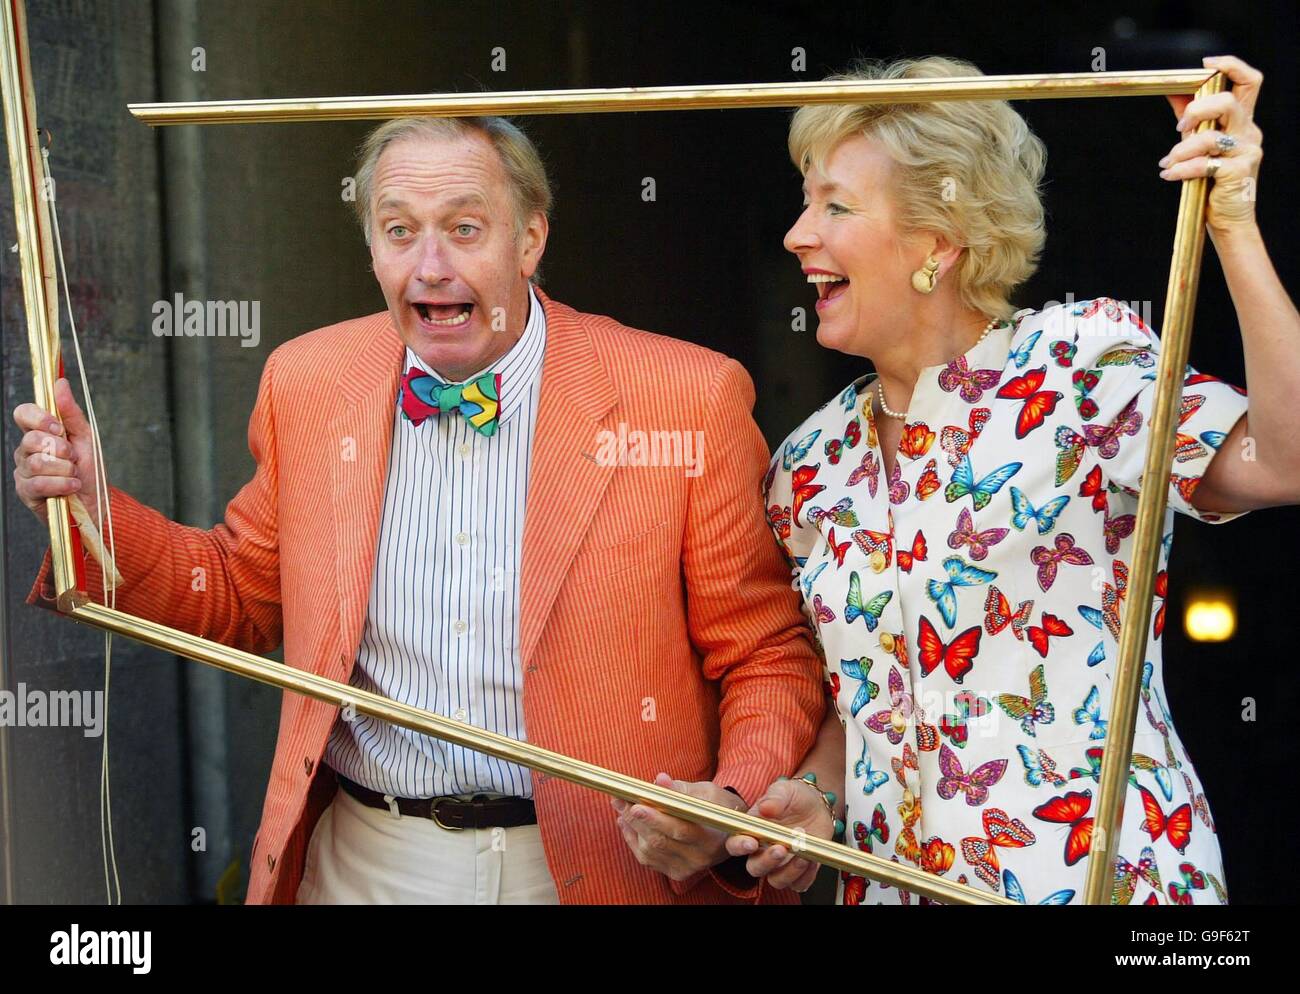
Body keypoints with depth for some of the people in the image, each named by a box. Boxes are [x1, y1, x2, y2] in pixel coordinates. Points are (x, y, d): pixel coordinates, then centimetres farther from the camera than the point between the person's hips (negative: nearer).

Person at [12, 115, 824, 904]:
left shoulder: (691, 401, -12)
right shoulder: (305, 384, 0)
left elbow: (769, 657, -6)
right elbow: (244, 598, 12)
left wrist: (735, 808, -24)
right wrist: (94, 513, -4)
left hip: (601, 865, -2)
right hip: (367, 863, 3)